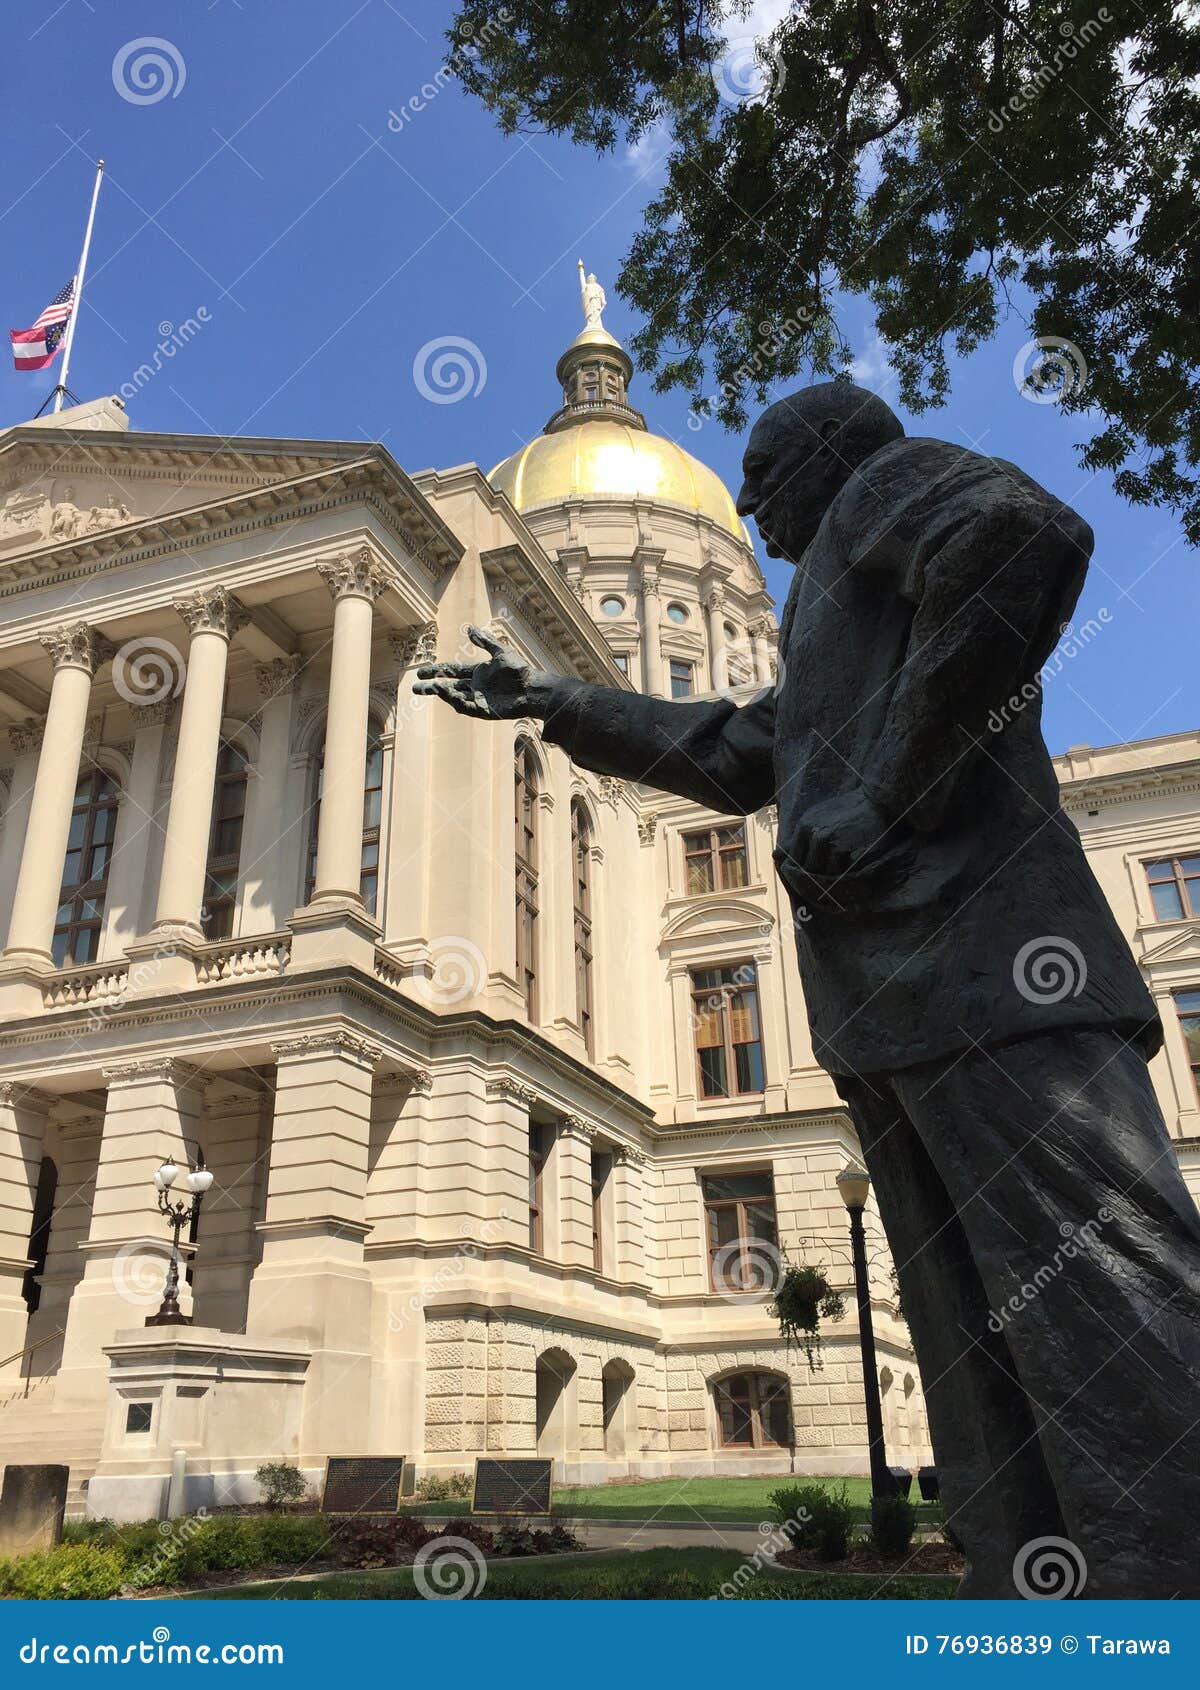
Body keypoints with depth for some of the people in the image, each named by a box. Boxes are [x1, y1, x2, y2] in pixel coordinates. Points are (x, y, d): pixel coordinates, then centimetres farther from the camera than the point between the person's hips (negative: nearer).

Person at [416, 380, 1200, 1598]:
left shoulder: (889, 476, 11)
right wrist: (546, 701, 46)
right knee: (981, 1361, 3)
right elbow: (723, 753, 43)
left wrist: (893, 798, -14)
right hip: (895, 1008, 10)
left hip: (968, 958, -10)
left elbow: (1027, 536, -14)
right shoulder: (841, 622, 36)